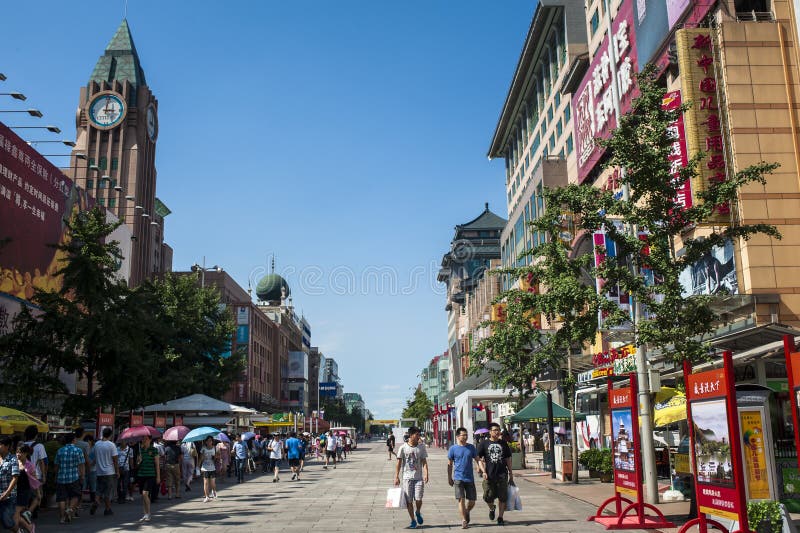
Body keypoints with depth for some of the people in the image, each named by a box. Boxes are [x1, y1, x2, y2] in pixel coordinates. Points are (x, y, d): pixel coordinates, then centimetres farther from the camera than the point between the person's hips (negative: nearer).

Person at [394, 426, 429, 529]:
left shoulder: (421, 446, 3)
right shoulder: (403, 447, -3)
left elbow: (424, 462, 3)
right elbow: (399, 463, 0)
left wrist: (426, 474, -10)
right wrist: (396, 477, -5)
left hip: (418, 477, 1)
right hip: (407, 477, -1)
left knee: (418, 499, -9)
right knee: (409, 501, 2)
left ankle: (418, 513, 22)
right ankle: (413, 520, 18)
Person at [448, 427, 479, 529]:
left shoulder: (471, 447, 5)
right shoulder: (453, 449, -2)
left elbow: (477, 460, 10)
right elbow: (450, 464, 4)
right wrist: (449, 478, 4)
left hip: (470, 478, 3)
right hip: (458, 478, -3)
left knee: (472, 501, 6)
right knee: (461, 500, -6)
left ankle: (466, 512, 35)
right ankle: (464, 521, 4)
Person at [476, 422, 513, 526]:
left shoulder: (503, 443, 11)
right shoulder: (484, 444, 3)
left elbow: (508, 459, 16)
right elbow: (479, 459, 1)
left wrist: (510, 473, 13)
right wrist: (483, 471, -11)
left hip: (502, 475, 2)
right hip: (489, 475, -2)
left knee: (502, 497, 1)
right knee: (488, 497, -3)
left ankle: (500, 517, 15)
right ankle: (492, 509, 28)